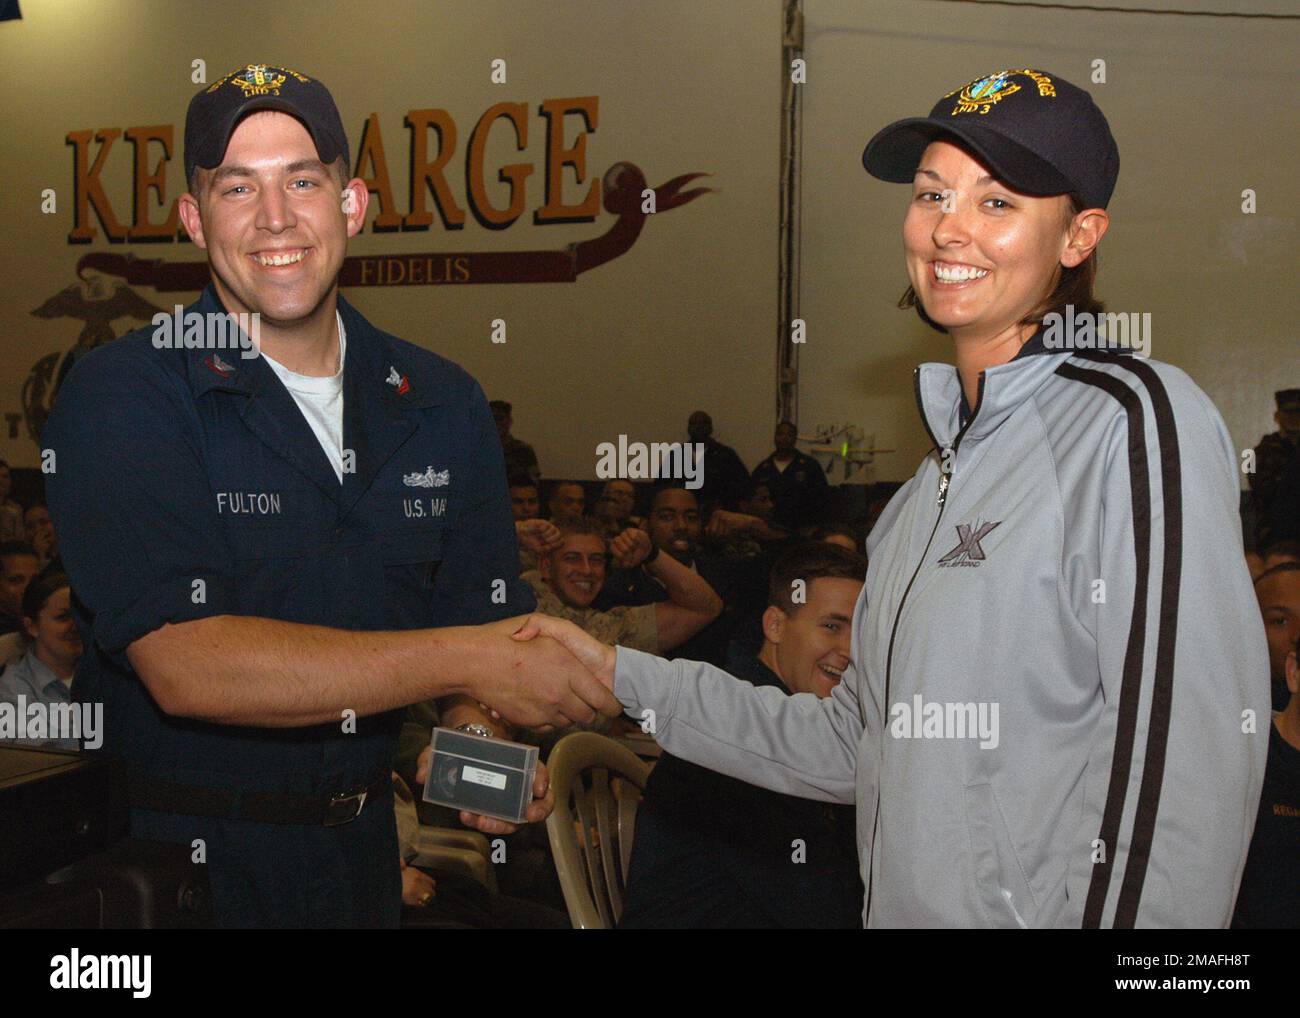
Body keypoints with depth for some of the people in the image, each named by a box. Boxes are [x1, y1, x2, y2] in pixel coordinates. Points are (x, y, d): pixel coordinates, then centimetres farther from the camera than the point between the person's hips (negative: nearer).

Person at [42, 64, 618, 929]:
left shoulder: (446, 404, 2)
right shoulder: (118, 395, -14)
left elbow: (478, 615, 5)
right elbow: (184, 665, -24)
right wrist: (470, 661, -26)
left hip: (370, 852, 4)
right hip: (177, 857, -3)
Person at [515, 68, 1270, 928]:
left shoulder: (1139, 419, -14)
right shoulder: (940, 473, 10)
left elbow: (1183, 773, -21)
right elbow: (859, 745, 11)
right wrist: (625, 679, 8)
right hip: (906, 905, 7)